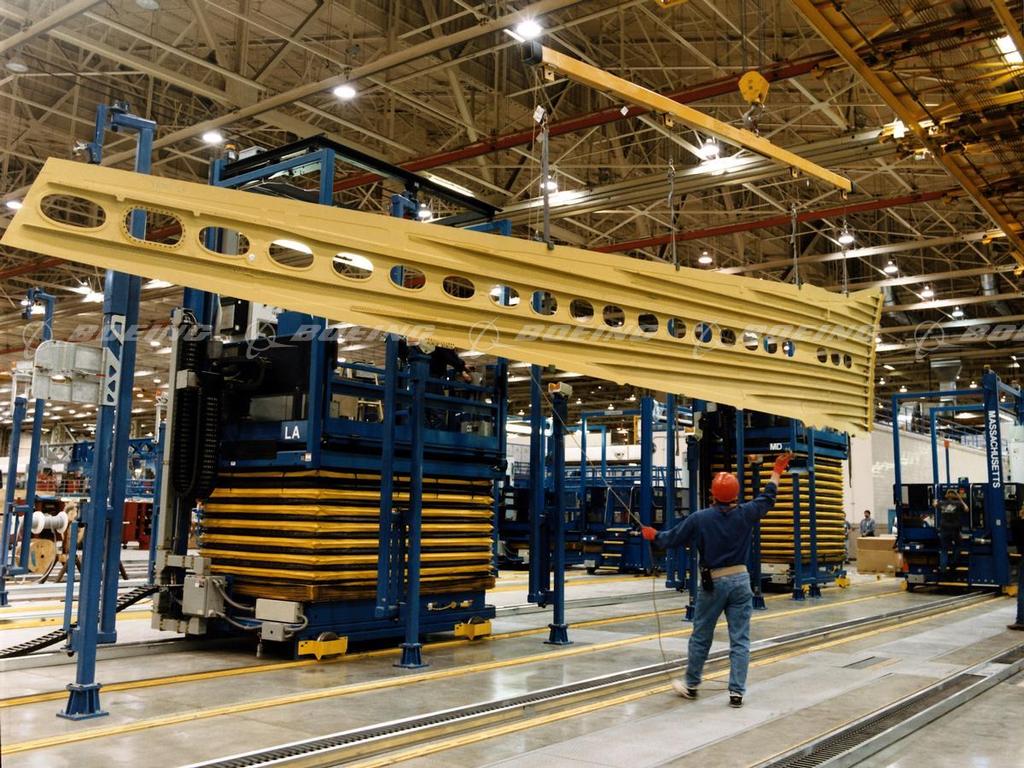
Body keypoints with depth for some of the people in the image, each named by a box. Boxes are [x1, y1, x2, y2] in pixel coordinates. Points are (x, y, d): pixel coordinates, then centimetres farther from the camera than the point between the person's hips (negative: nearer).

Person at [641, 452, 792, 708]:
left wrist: (654, 536, 22)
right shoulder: (745, 514, -3)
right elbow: (768, 497, 14)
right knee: (740, 639, 5)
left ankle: (691, 685, 25)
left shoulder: (699, 519, -9)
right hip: (740, 580, 1)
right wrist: (776, 471, 29)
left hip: (713, 582, -1)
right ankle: (736, 692, 3)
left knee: (701, 637, 12)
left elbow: (672, 538, 1)